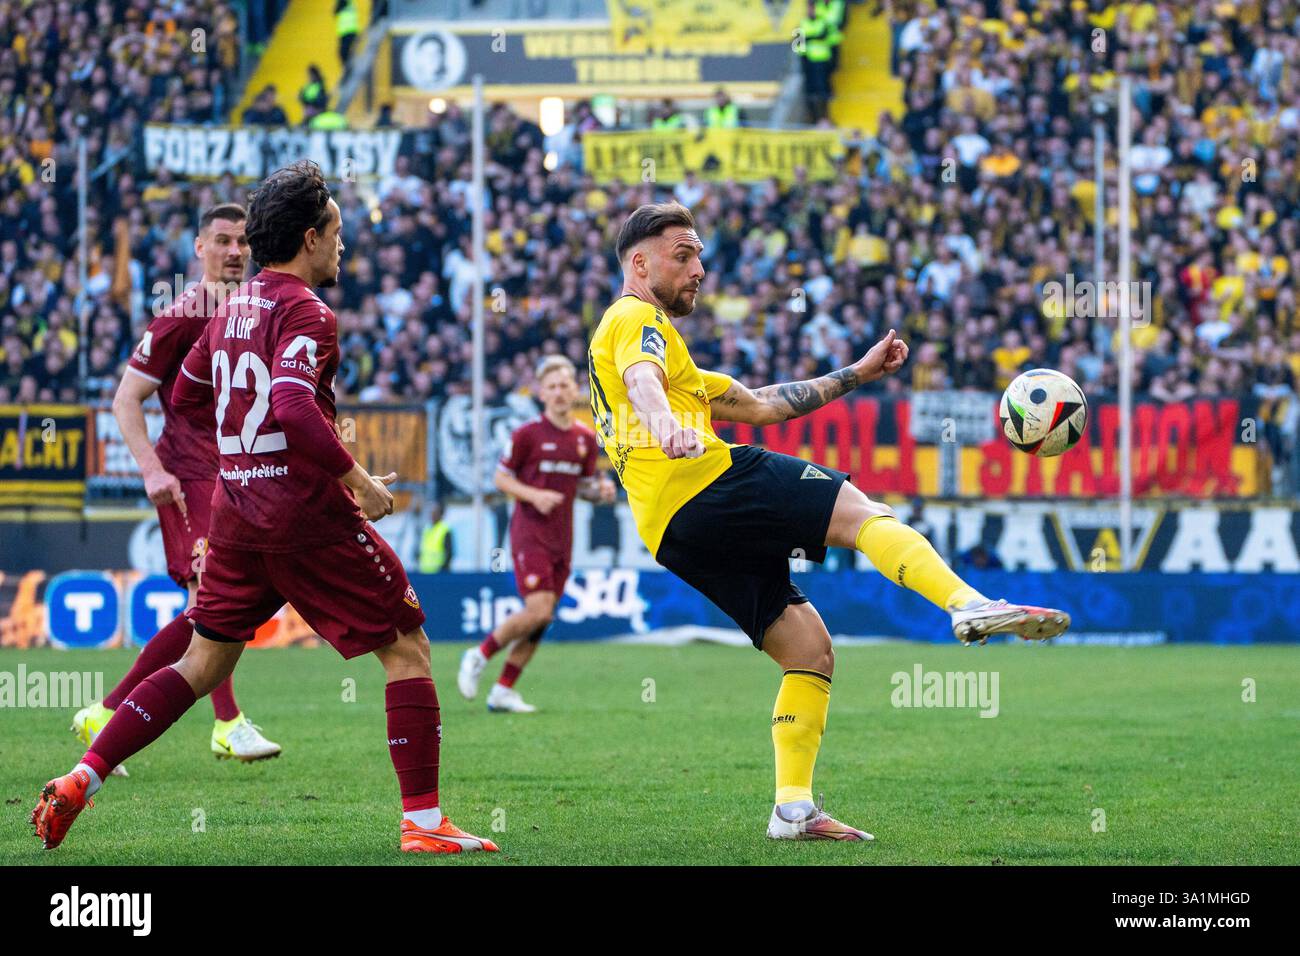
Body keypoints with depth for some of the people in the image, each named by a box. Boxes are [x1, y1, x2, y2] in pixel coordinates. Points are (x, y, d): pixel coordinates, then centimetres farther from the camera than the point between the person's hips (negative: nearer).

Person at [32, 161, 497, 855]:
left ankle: (79, 781, 4)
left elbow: (184, 395, 23)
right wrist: (360, 482, -19)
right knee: (406, 647, 2)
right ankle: (423, 821, -4)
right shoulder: (306, 313, -13)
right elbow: (294, 408, -27)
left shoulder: (230, 310, 12)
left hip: (236, 513, 8)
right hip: (309, 515, -8)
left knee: (203, 666, 14)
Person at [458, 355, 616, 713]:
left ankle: (503, 691, 11)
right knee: (538, 610, -18)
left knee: (542, 619, 4)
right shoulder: (528, 434, -7)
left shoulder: (585, 438, 9)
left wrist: (601, 490, -3)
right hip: (530, 532, -6)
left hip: (561, 537, 6)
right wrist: (533, 495, -18)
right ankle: (479, 656, 3)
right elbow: (501, 478, -2)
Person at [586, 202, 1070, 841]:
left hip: (675, 536, 9)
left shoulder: (627, 332, 35)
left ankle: (794, 808, -3)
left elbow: (759, 405, 36)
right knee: (858, 511, -13)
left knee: (809, 649, 6)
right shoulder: (637, 320, 4)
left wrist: (855, 374, 34)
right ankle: (971, 607, -34)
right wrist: (663, 421, -46)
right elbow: (641, 378, -23)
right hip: (705, 482, -9)